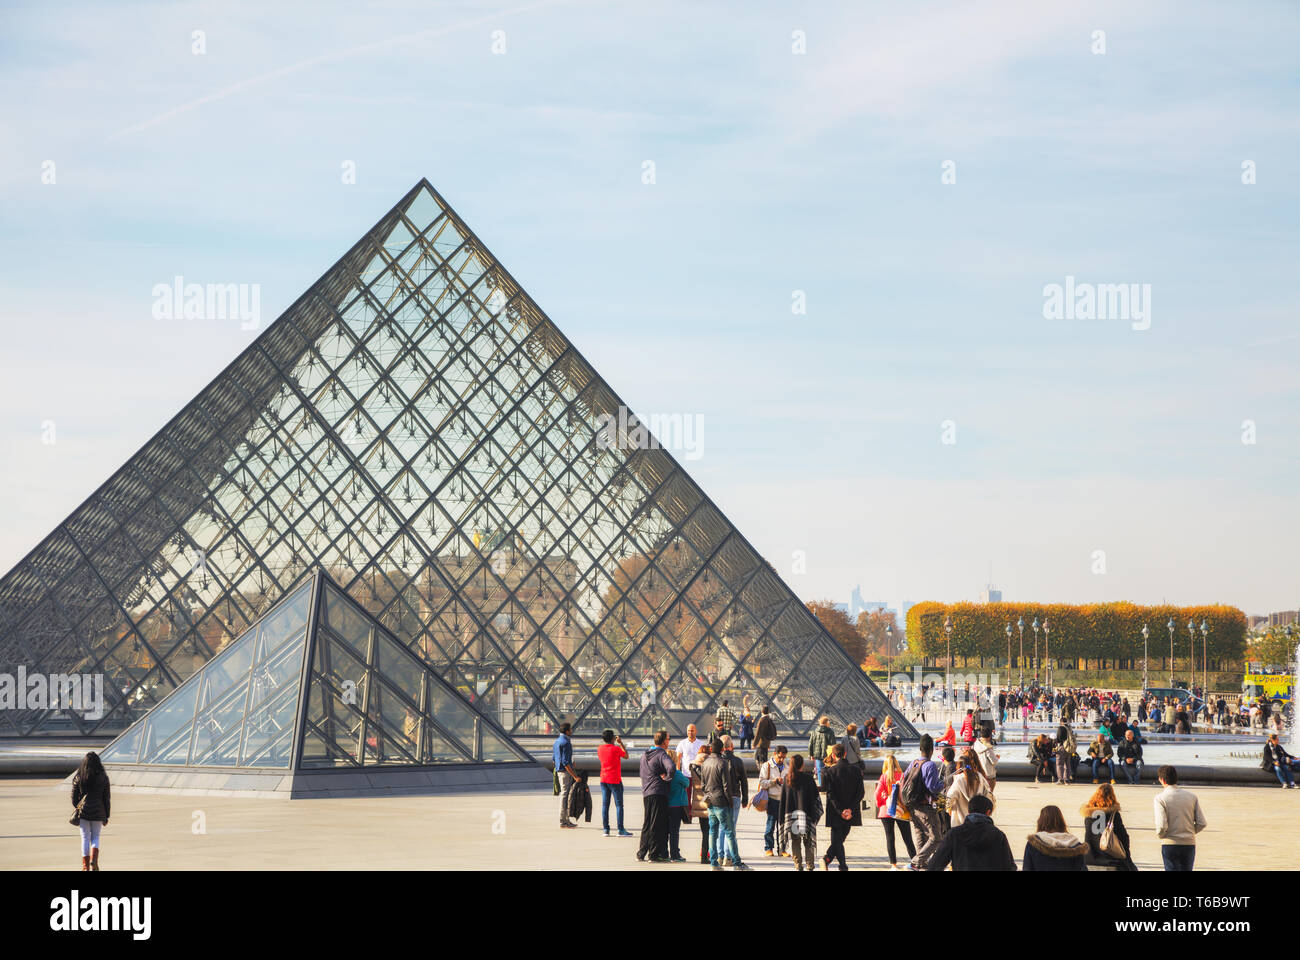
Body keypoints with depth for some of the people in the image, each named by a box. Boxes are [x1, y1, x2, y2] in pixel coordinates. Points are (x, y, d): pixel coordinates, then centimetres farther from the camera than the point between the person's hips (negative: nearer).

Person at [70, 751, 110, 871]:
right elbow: (106, 798, 0)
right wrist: (106, 816, 7)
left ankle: (85, 867, 9)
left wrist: (76, 812, 16)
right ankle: (94, 860, -7)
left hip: (83, 811, 0)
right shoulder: (103, 777, -3)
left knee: (85, 838, 8)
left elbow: (74, 797, 2)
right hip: (98, 812, 0)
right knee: (95, 837, 14)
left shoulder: (78, 777, -2)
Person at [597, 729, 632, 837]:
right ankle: (620, 830, -5)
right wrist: (620, 743, 6)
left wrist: (613, 743, 20)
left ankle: (606, 829, 4)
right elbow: (626, 756, 3)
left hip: (603, 779, 5)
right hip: (615, 780, -5)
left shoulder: (600, 748, 1)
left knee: (605, 805, 6)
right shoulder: (616, 748, -14)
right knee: (619, 805, -1)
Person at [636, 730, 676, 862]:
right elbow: (671, 768, -29)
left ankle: (641, 853, 20)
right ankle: (654, 855, -3)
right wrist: (666, 778, -13)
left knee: (646, 825, 16)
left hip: (646, 793, 8)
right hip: (659, 794, -8)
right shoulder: (662, 755, -11)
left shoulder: (644, 755, 15)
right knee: (657, 826, -3)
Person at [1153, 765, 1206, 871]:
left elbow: (1162, 826, -18)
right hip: (1190, 844, 4)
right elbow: (1202, 823, 2)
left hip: (1170, 844, -4)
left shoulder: (1160, 798, -9)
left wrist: (1160, 835, 3)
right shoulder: (1192, 796, 4)